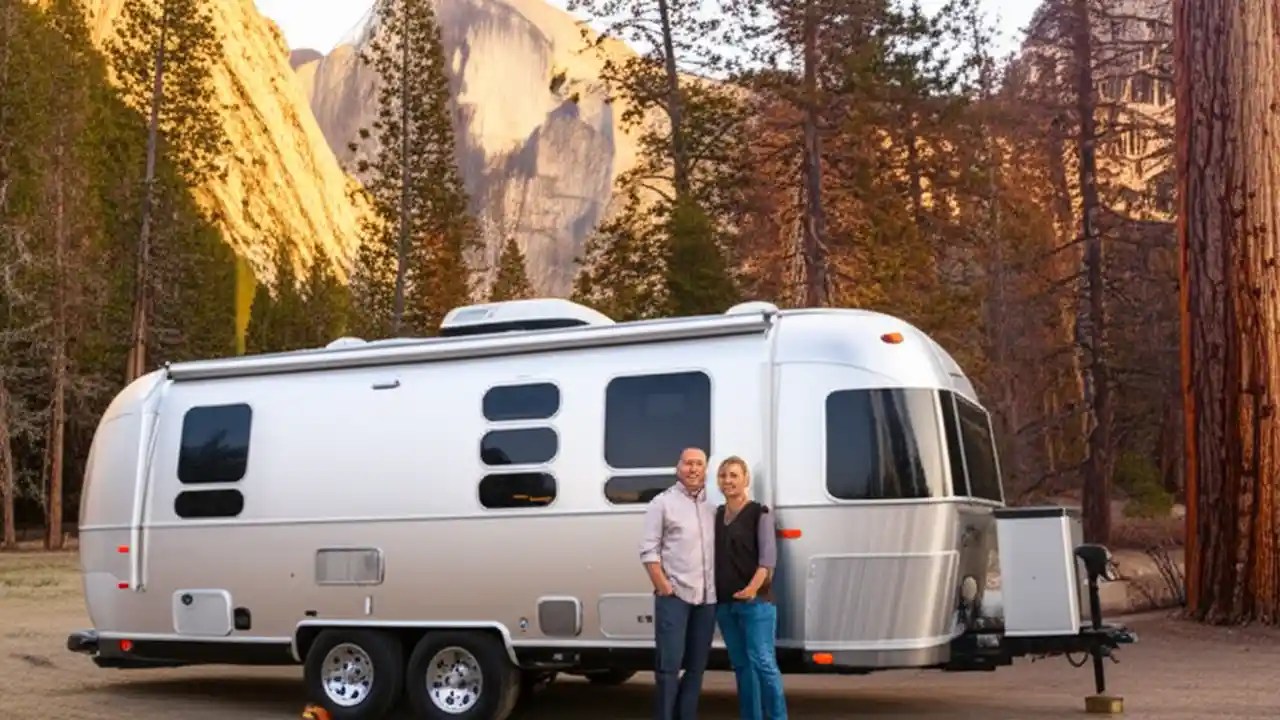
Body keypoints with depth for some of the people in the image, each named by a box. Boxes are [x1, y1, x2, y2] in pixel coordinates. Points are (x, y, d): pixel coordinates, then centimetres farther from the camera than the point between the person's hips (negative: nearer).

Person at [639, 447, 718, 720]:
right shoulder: (663, 502, -2)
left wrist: (718, 585, 4)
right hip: (674, 596, -5)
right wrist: (664, 587, -13)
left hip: (706, 597, 5)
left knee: (697, 666, 10)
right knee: (669, 665, -6)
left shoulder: (712, 505, 12)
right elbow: (648, 550, -5)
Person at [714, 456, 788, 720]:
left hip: (756, 601, -6)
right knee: (741, 665, 11)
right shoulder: (717, 515, 14)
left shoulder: (759, 513, -3)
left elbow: (768, 557, -11)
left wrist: (753, 587, -24)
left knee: (762, 661, -10)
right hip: (724, 602, 6)